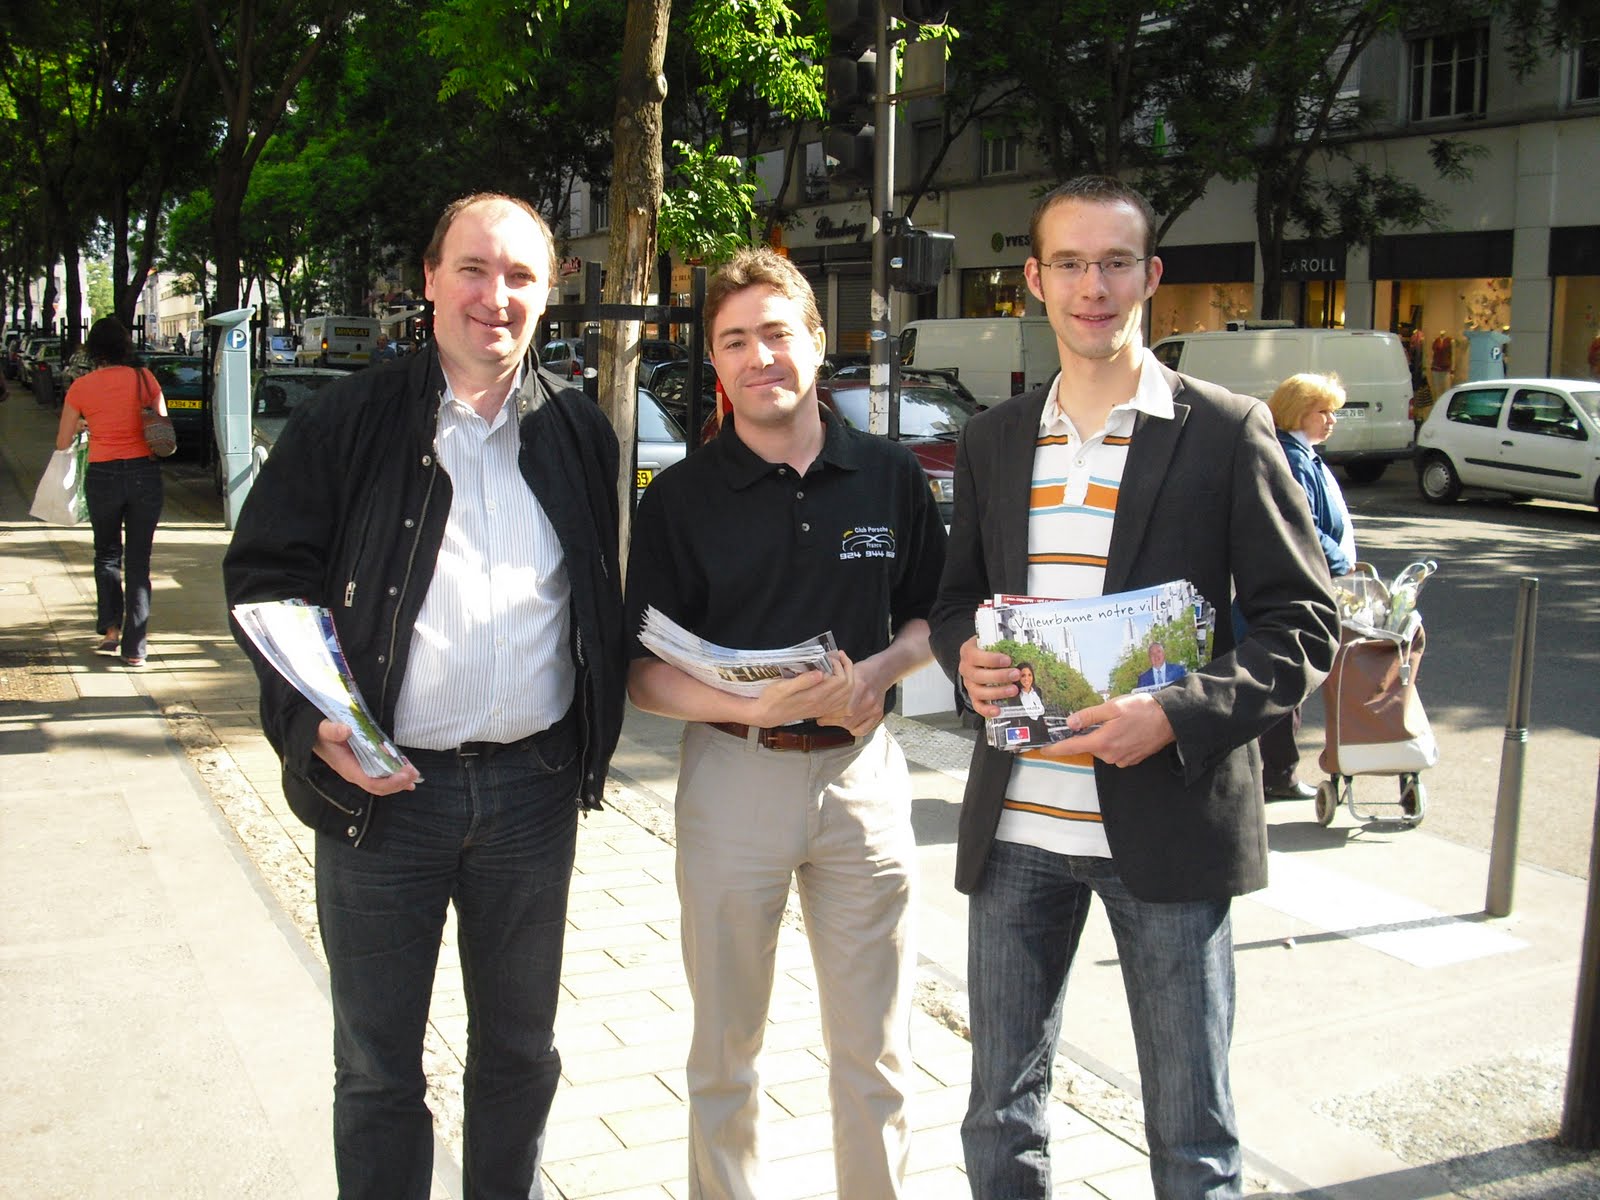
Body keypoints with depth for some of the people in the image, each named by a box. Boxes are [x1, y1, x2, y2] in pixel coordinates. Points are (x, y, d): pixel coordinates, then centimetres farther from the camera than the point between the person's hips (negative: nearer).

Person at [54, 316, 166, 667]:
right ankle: (135, 647, 6)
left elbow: (63, 443, 6)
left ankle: (110, 629, 12)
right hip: (144, 474, 0)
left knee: (107, 555, 22)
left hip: (102, 477, 0)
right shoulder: (143, 378, -2)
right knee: (138, 560, 7)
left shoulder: (81, 387, -1)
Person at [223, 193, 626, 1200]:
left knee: (520, 1048, 18)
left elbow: (615, 595, 13)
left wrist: (598, 736, 2)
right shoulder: (349, 423, -2)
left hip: (534, 785, 3)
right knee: (378, 1068, 11)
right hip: (381, 784, -2)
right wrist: (312, 721, -15)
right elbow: (263, 573, -2)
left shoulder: (580, 434, 6)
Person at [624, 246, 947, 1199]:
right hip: (733, 770, -1)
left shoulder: (891, 476, 3)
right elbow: (644, 673, -3)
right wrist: (748, 705, -21)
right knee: (727, 1048, 13)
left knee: (876, 1049, 11)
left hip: (862, 770, 1)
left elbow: (934, 614, 13)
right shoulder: (681, 496, -2)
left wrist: (882, 669, -9)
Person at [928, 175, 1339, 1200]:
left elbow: (1304, 622, -5)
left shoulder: (1227, 431, -4)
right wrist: (966, 655, -6)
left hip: (1167, 824, -3)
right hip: (1017, 826, 4)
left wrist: (1181, 714, -20)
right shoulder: (995, 440, 9)